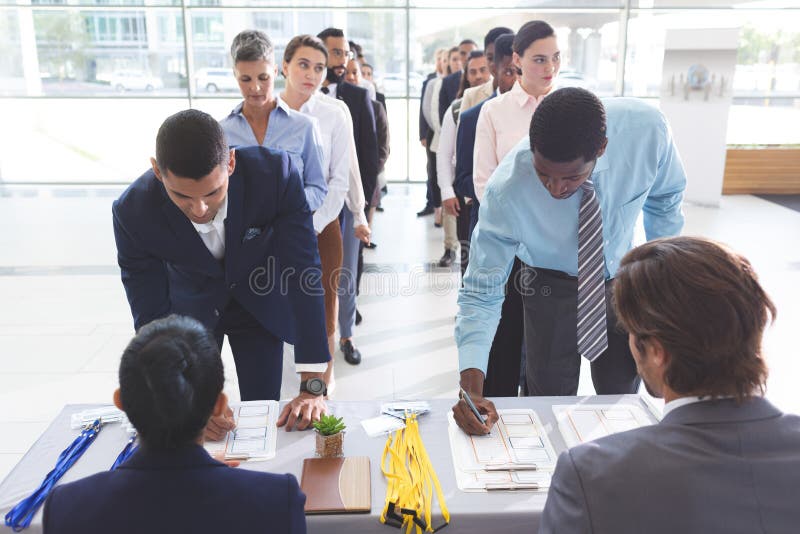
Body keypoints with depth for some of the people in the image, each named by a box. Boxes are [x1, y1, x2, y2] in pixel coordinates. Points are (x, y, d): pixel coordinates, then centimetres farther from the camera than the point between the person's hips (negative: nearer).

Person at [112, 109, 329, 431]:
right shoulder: (133, 212, -31)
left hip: (260, 304, 0)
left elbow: (304, 274, -32)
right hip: (190, 309, 1)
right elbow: (151, 318, -24)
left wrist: (312, 386, -34)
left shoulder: (276, 173, -34)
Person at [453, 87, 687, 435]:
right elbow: (481, 291, -26)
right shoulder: (507, 191, -34)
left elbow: (665, 198, -7)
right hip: (552, 287, -2)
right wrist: (472, 386, -37)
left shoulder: (646, 128, -29)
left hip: (622, 278, 3)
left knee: (621, 404, 15)